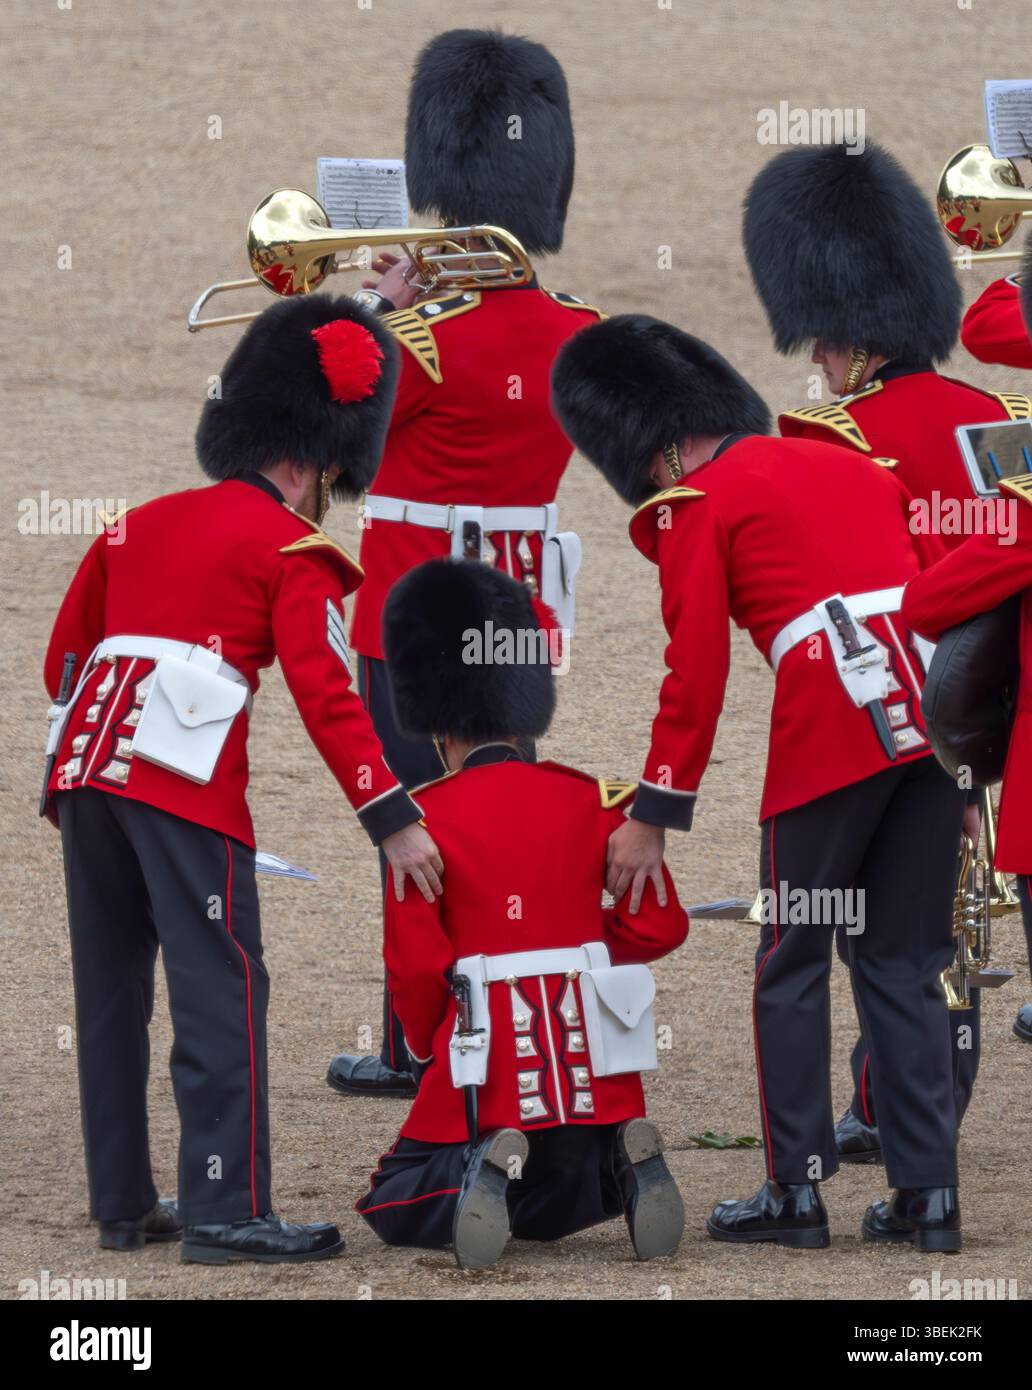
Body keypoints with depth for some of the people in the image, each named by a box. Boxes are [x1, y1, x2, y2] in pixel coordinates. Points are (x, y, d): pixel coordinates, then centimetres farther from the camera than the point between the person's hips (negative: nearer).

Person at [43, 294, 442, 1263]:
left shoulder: (138, 526, 22)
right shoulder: (294, 550, 3)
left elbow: (64, 655, 26)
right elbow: (325, 695, -6)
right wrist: (392, 820, -7)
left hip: (86, 757, 7)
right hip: (187, 782, -7)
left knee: (111, 994, 13)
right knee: (219, 990, -5)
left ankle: (122, 1204, 18)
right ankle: (227, 1210, -11)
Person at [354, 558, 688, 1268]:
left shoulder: (425, 817, -6)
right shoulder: (591, 799, 4)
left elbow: (416, 964, -7)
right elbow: (660, 924, 4)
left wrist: (424, 1047, 12)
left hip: (487, 1067, -4)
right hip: (594, 1070, 4)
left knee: (393, 1207, 15)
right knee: (545, 1211, 27)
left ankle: (482, 1173, -19)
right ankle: (626, 1164, -7)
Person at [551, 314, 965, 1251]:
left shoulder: (693, 506, 5)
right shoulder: (858, 469, 23)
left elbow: (696, 672, 0)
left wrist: (654, 818, 6)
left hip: (830, 732, -6)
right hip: (932, 718, 6)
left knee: (792, 966, 7)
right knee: (905, 966, 12)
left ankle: (798, 1189, 7)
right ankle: (929, 1196, 7)